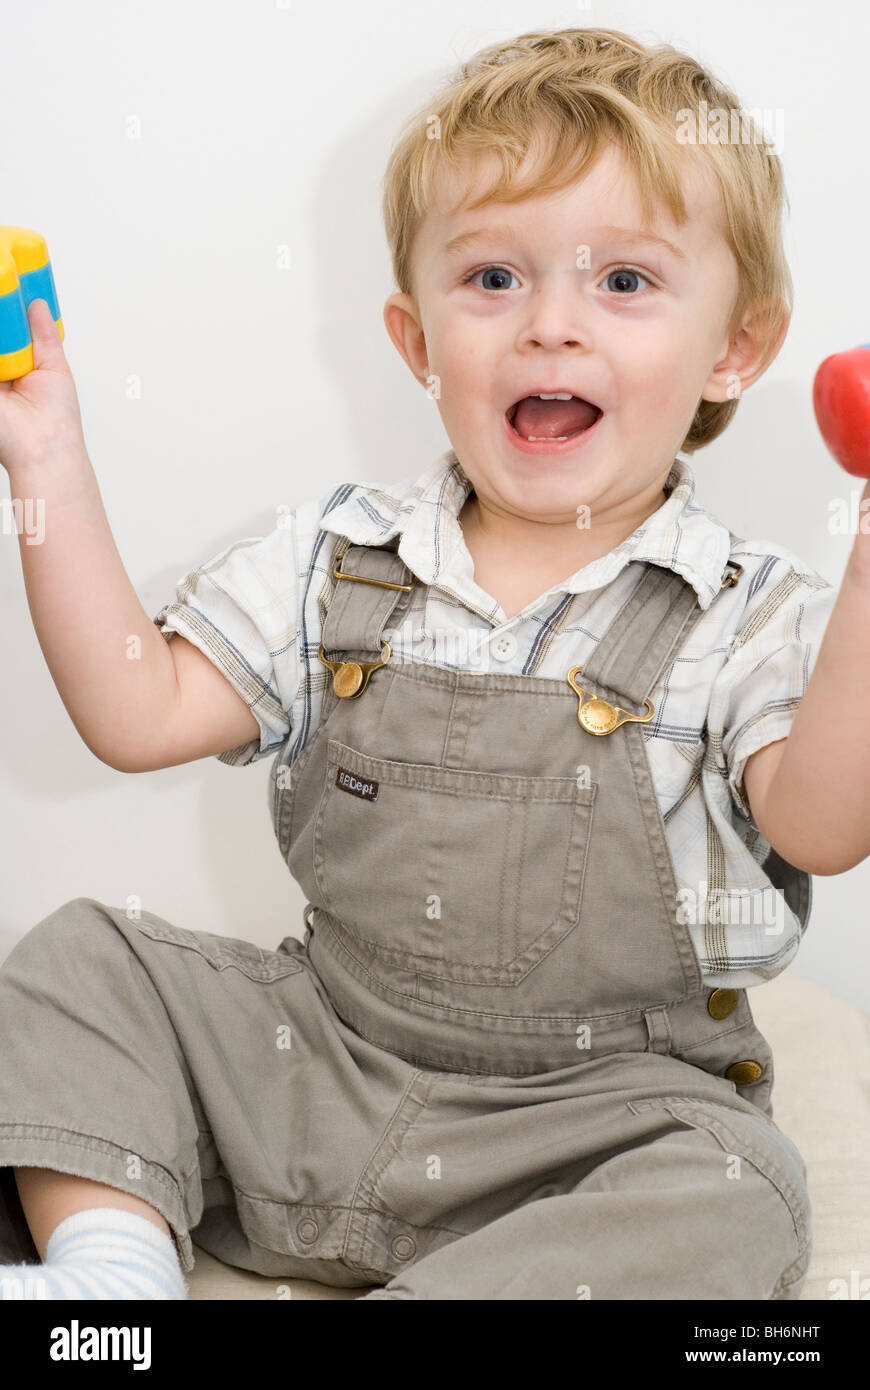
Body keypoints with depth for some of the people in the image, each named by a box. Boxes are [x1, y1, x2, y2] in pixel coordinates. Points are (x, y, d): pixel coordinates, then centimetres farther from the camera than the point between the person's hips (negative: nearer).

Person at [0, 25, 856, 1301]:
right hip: (322, 1046, 4)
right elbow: (140, 716, -3)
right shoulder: (336, 562, 2)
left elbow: (821, 827, -24)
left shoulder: (754, 613, -8)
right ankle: (113, 1256, -9)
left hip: (598, 1111, -3)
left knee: (729, 1203, -30)